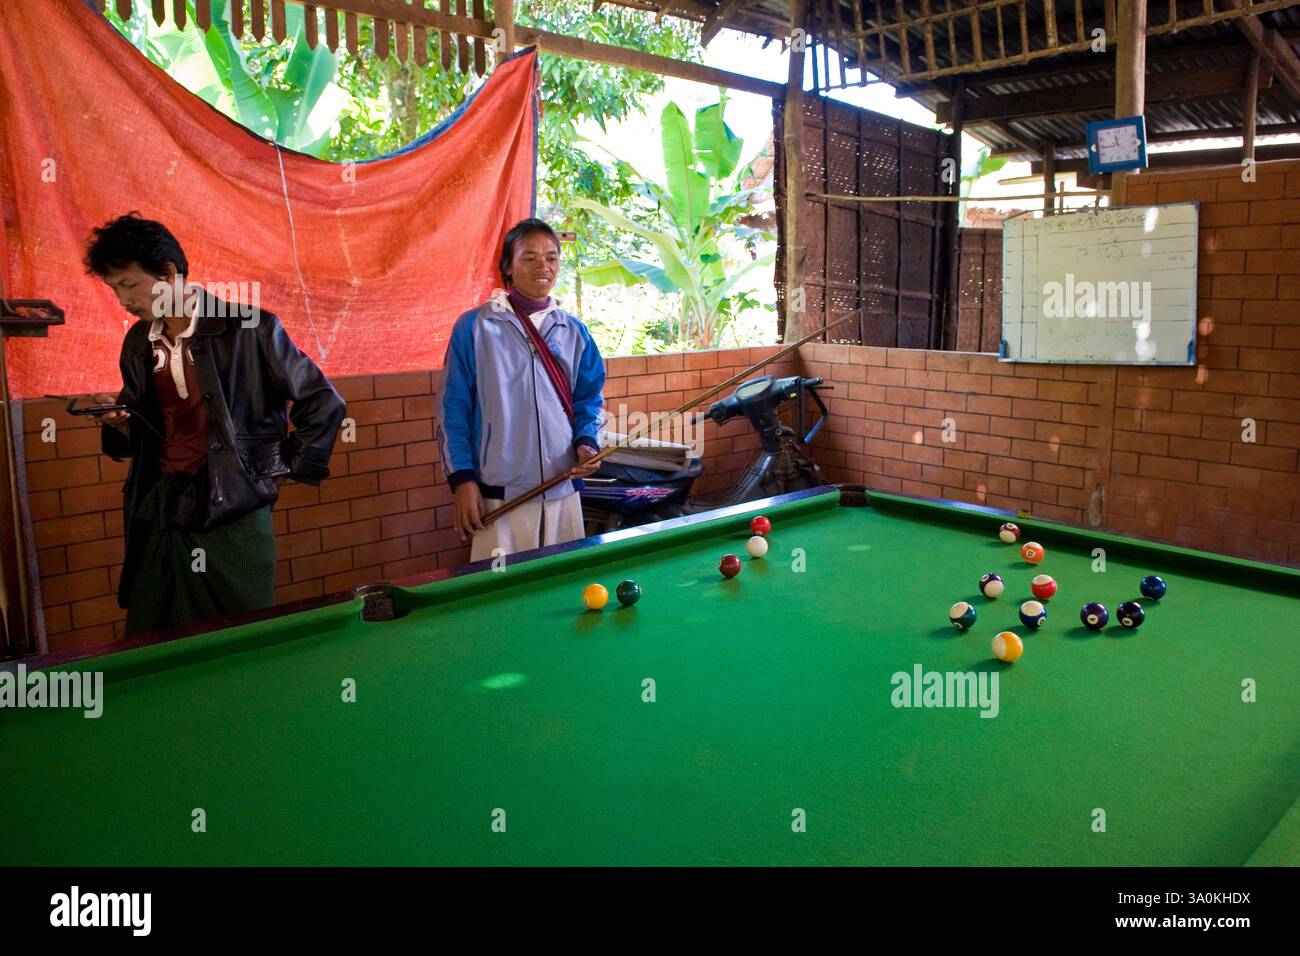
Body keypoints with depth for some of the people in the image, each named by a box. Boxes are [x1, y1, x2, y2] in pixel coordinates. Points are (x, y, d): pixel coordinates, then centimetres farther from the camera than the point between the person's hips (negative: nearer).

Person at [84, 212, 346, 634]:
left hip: (233, 515, -5)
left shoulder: (247, 329, -9)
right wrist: (118, 423, -3)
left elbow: (323, 402, -6)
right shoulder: (138, 343, 10)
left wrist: (294, 469, -3)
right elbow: (141, 437, 18)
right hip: (160, 515, 6)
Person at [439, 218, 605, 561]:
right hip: (498, 496, -3)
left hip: (563, 491, 4)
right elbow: (454, 409, -1)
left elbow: (589, 398, 16)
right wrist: (462, 478, -7)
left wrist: (587, 442, -4)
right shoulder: (474, 327, -1)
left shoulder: (573, 332, 10)